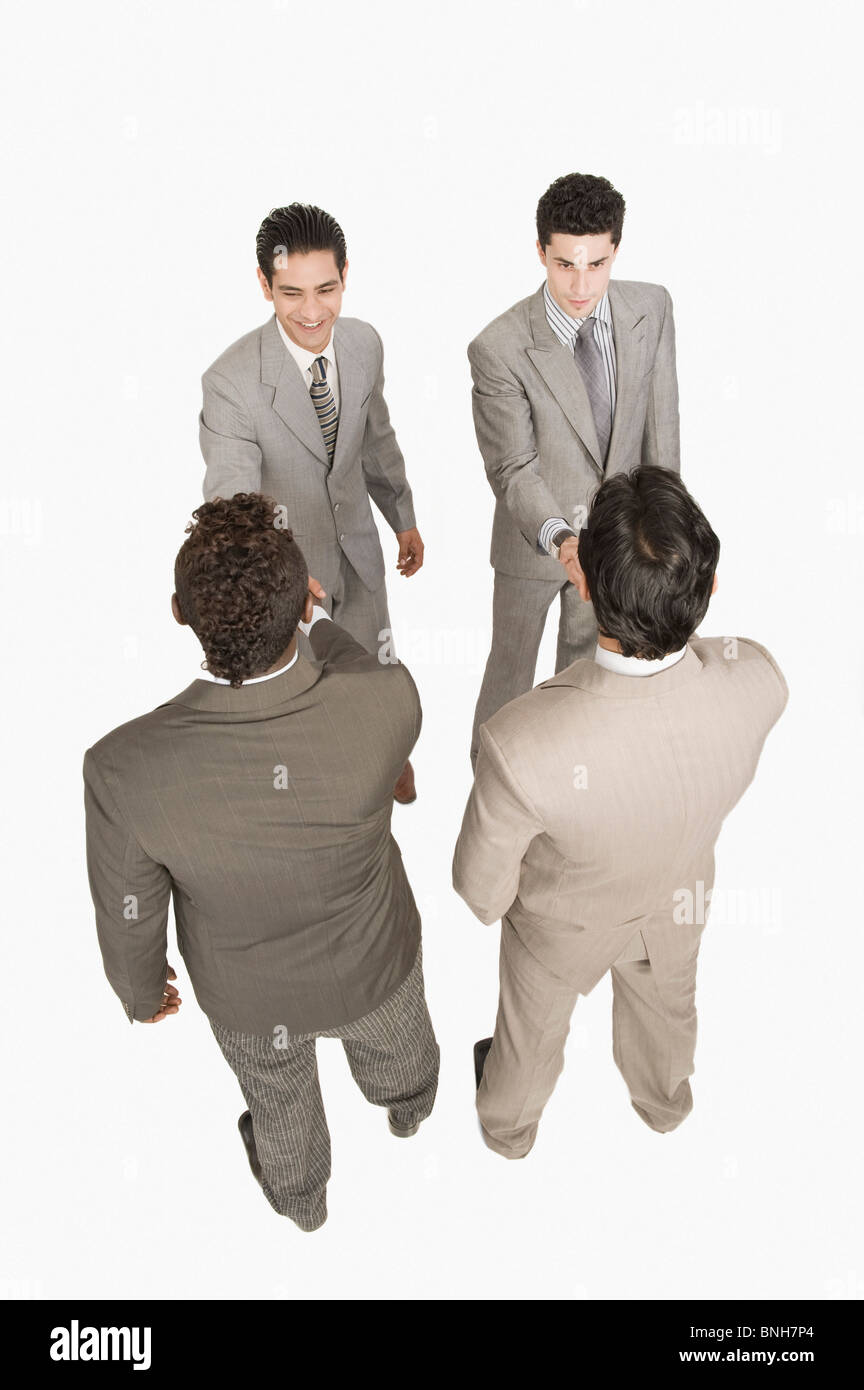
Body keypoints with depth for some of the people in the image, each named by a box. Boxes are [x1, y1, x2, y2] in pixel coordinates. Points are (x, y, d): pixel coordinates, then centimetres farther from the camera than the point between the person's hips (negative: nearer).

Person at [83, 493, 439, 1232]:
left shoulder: (124, 768, -38)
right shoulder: (387, 703, -39)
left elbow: (128, 916, -17)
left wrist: (141, 992, 4)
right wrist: (316, 618, 5)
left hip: (248, 994, 0)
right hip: (372, 966, 1)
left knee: (279, 1097, 34)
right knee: (396, 1043, 38)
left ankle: (301, 1196, 68)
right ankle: (409, 1107, 74)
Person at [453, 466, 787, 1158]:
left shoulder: (521, 745, -47)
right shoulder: (759, 680, -37)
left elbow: (481, 888, -25)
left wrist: (492, 906, -2)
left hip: (566, 926, -2)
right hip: (680, 906, 3)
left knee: (533, 1026, 32)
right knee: (665, 1004, 37)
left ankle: (509, 1126, 66)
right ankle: (665, 1101, 71)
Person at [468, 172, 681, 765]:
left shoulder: (652, 308, -14)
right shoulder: (499, 349, -27)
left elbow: (661, 425, -5)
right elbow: (512, 469, -23)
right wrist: (559, 539, -41)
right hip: (535, 534, -4)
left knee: (587, 652, 25)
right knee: (512, 662, 16)